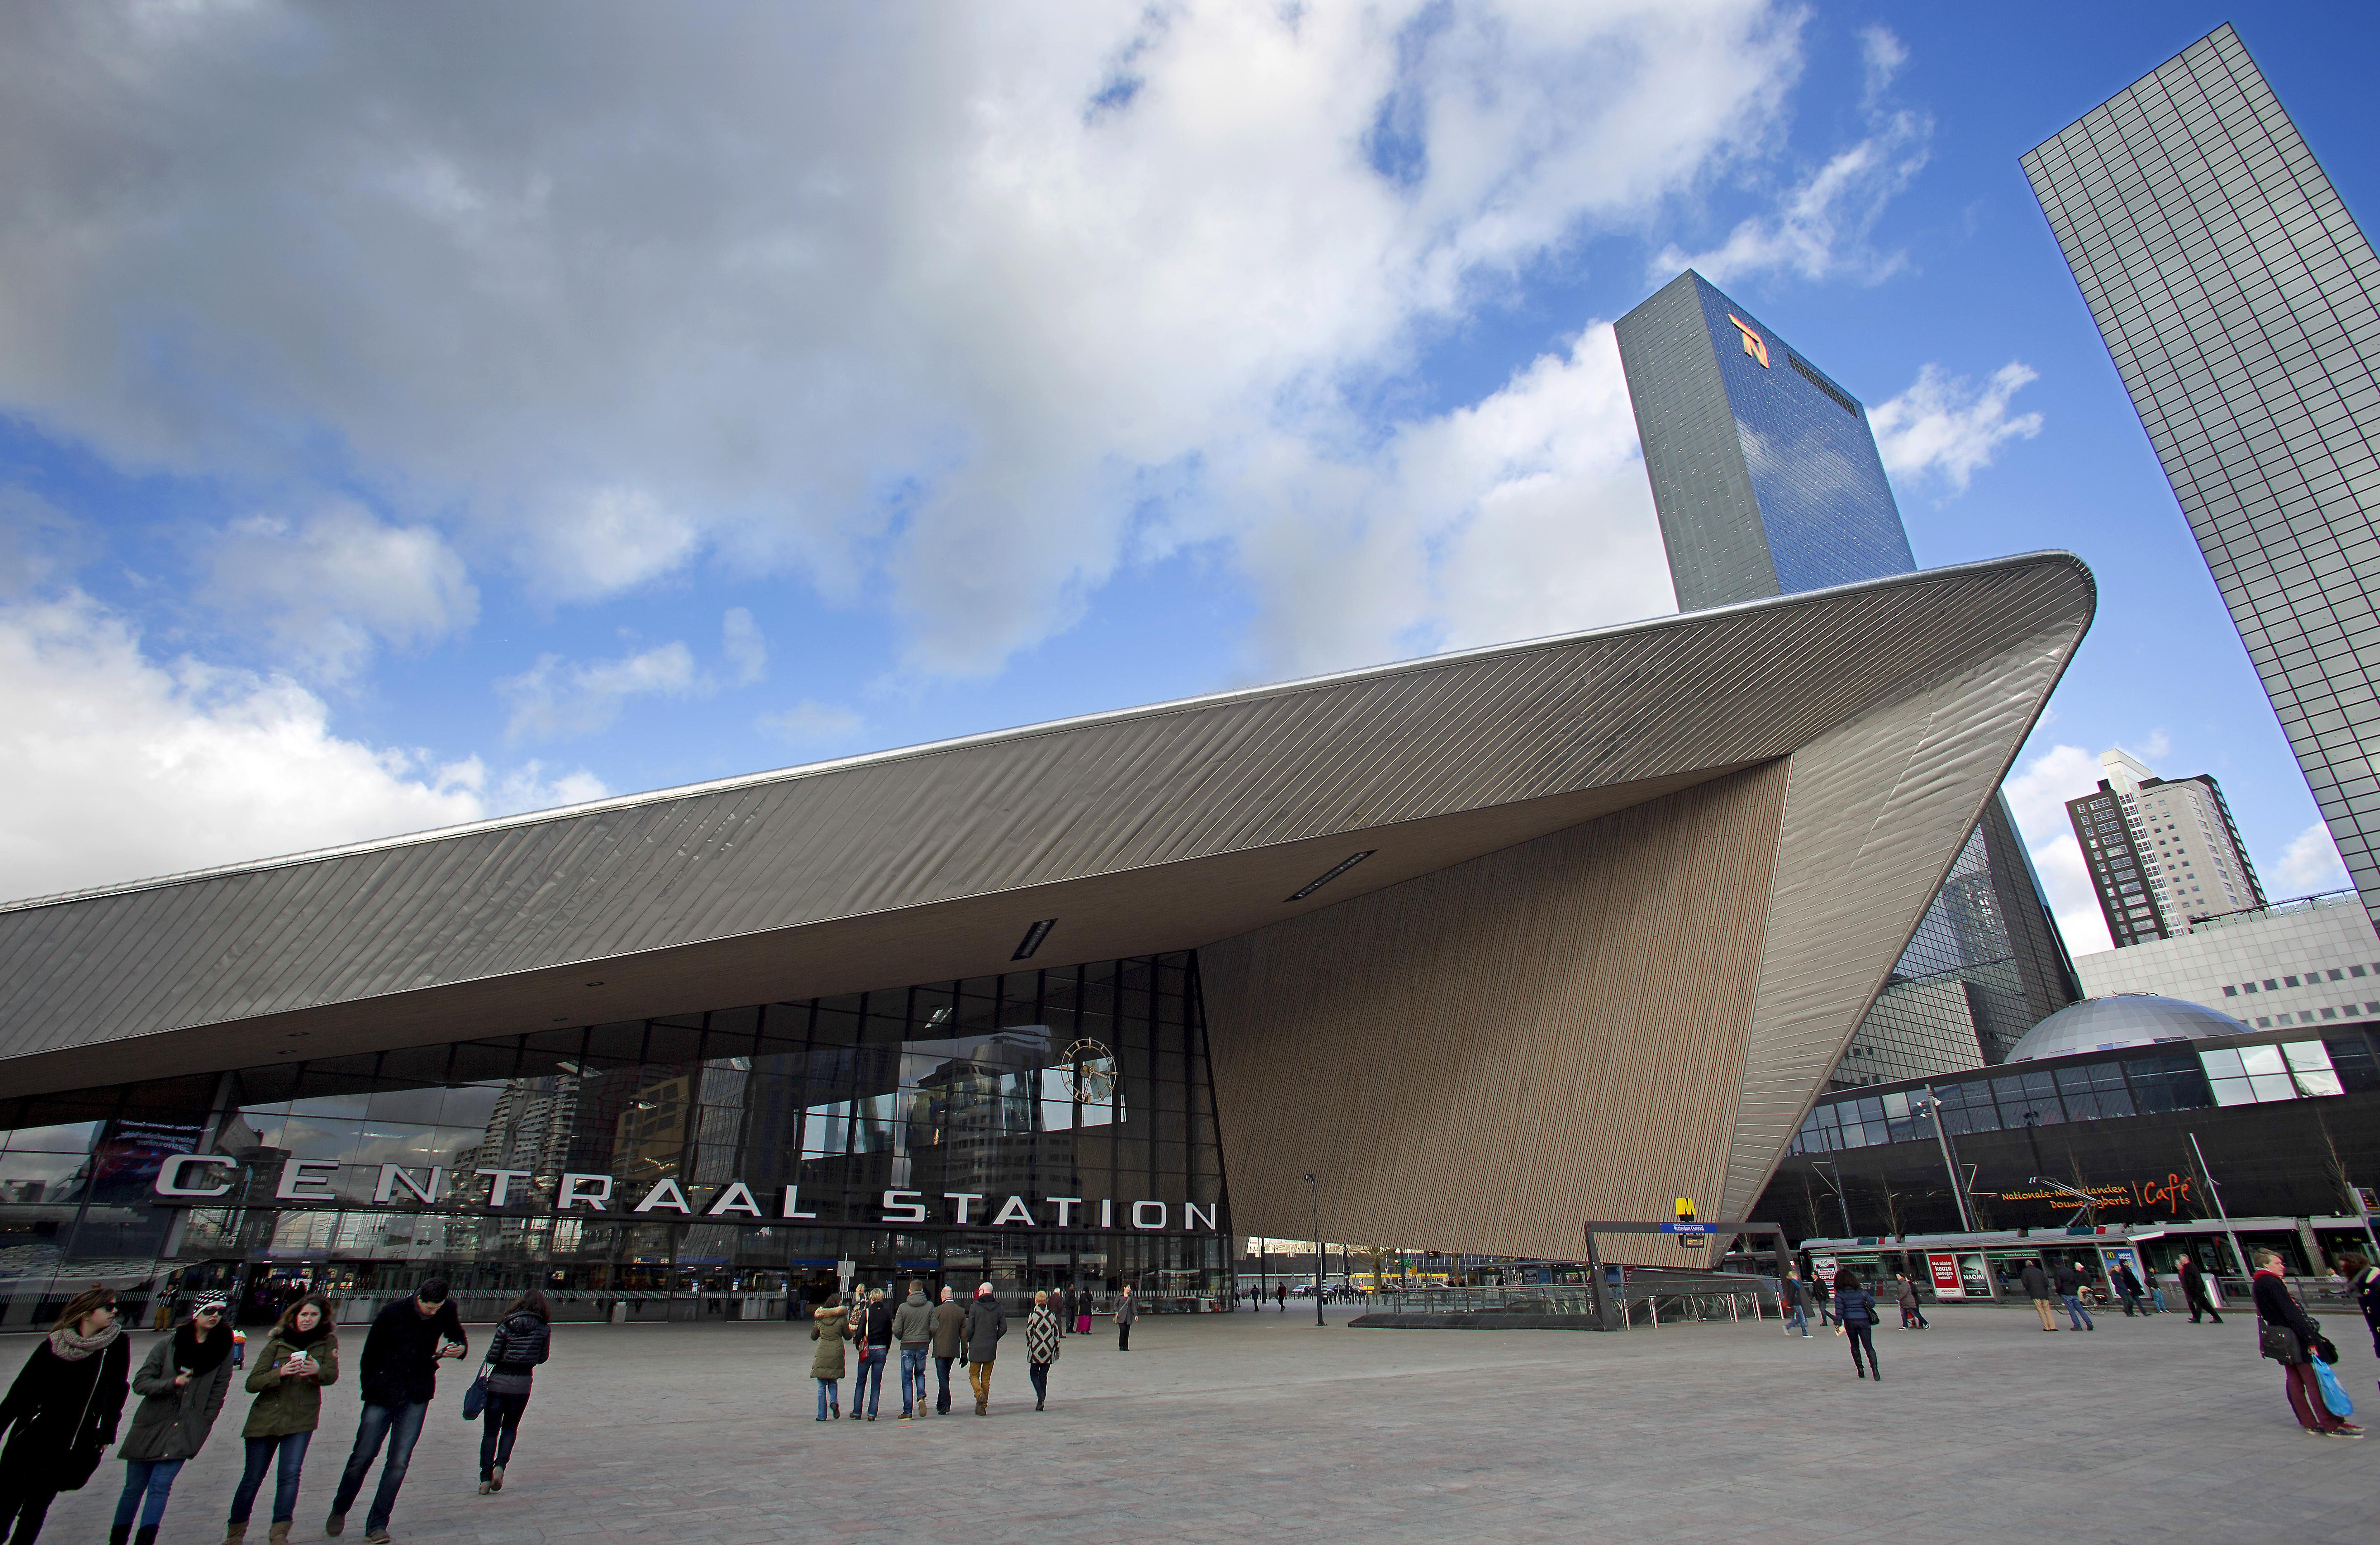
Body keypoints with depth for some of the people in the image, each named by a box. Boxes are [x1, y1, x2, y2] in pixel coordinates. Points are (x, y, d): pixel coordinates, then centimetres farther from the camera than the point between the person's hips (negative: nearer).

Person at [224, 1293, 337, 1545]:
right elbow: (252, 1384, -6)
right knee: (252, 1478, 8)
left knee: (290, 1474, -13)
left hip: (301, 1419, -1)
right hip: (265, 1417, 1)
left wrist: (318, 1370, -32)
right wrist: (281, 1373, -24)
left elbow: (332, 1375, -9)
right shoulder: (277, 1344, -2)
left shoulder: (327, 1342, 0)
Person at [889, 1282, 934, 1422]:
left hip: (907, 1347, -2)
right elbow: (934, 1328, -5)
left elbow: (897, 1329, -8)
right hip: (923, 1346, 2)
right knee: (920, 1374, 22)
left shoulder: (903, 1307, -6)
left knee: (907, 1379, 7)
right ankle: (921, 1396, -3)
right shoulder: (930, 1306, -2)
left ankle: (908, 1412, 7)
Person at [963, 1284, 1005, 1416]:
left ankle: (980, 1394, -15)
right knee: (986, 1378, 12)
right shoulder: (998, 1307, 2)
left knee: (974, 1374, 11)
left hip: (976, 1347, -3)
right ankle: (983, 1407, 11)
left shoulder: (975, 1307, -7)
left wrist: (967, 1341, 7)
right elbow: (1003, 1328, 2)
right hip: (991, 1348, 3)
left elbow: (970, 1328, -9)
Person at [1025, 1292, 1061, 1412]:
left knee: (1034, 1373, 9)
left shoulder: (1033, 1315, -8)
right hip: (1049, 1350, 3)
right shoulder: (1052, 1315, 3)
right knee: (1044, 1375, 13)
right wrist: (1056, 1347, 14)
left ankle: (1040, 1394, -14)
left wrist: (1029, 1344, 9)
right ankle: (1042, 1401, 13)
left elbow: (1029, 1332, -7)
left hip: (1036, 1349, -3)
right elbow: (1056, 1333, 5)